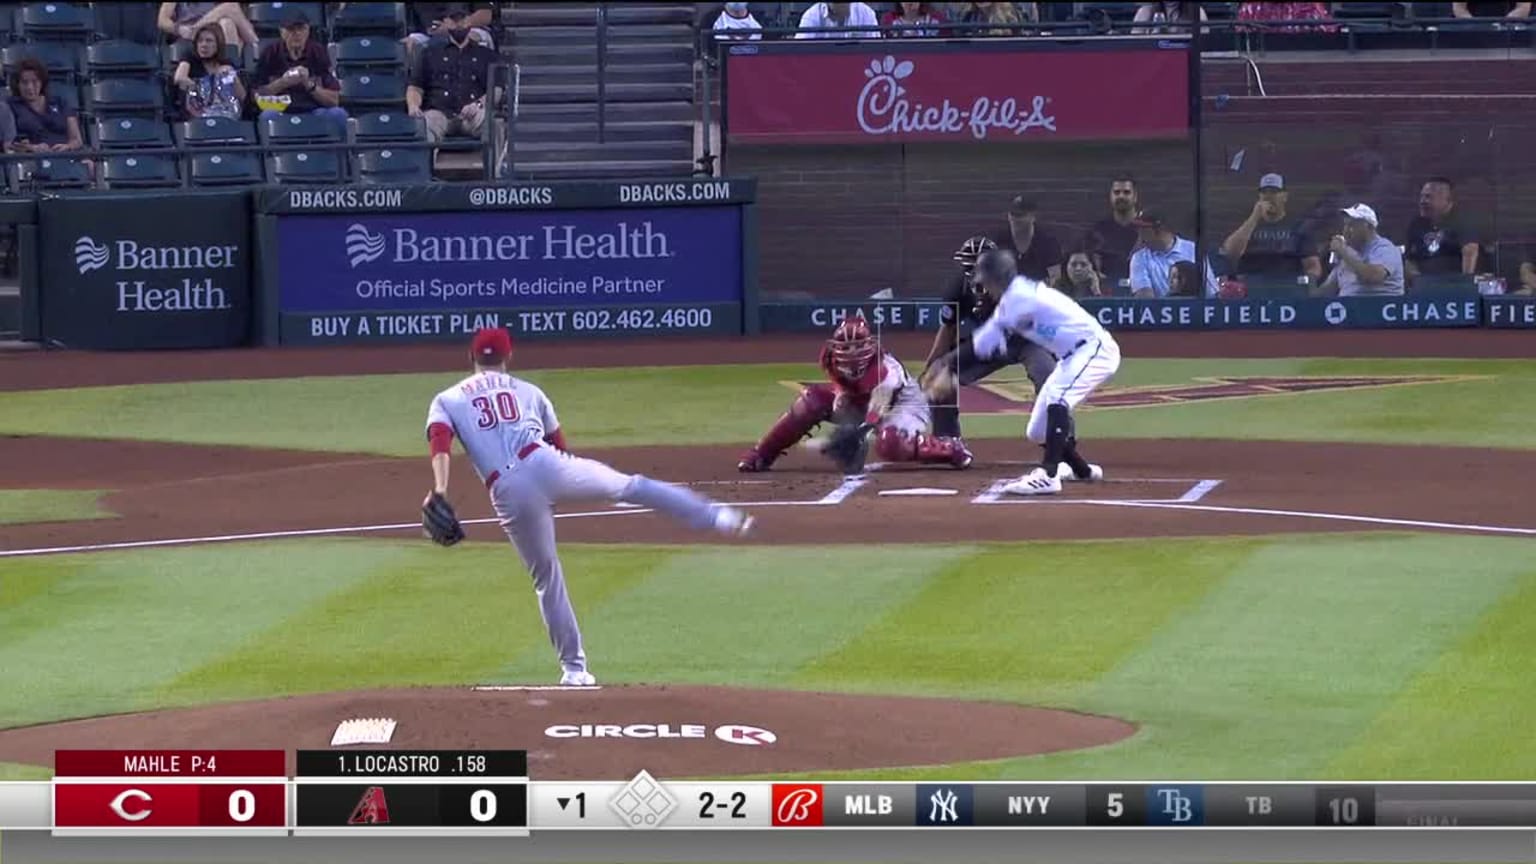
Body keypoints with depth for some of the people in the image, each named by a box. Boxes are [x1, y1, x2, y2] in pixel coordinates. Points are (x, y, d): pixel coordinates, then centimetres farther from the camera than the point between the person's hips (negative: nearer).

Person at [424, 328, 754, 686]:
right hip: (546, 465, 0)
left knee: (546, 577, 14)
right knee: (629, 485, 16)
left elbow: (440, 442, -4)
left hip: (508, 493, 0)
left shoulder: (446, 401, 17)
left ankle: (574, 667, 18)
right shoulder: (527, 391, 23)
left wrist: (440, 490, -18)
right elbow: (557, 442, 30)